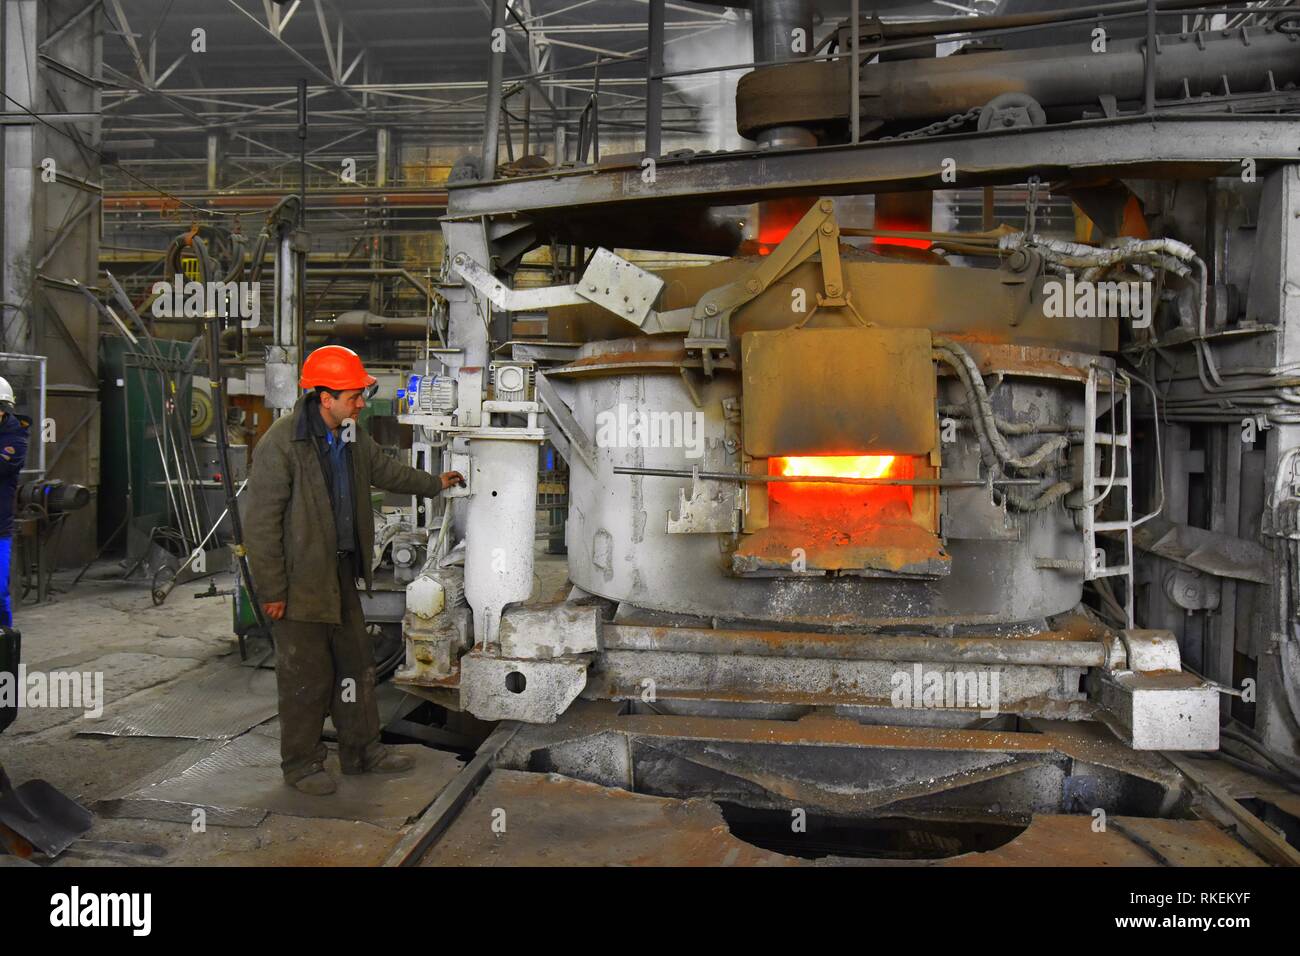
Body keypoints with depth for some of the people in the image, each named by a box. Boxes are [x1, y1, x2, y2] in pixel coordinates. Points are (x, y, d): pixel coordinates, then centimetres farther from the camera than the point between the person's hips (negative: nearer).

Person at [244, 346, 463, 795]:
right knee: (307, 676, 3)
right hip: (300, 581, -8)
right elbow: (262, 522, -20)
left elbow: (385, 469, 27)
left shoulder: (351, 437, 7)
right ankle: (301, 763, 21)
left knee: (356, 664, 16)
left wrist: (433, 483, 38)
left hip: (341, 574, 9)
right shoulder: (281, 443, -20)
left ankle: (361, 749, 31)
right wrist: (272, 589, -18)